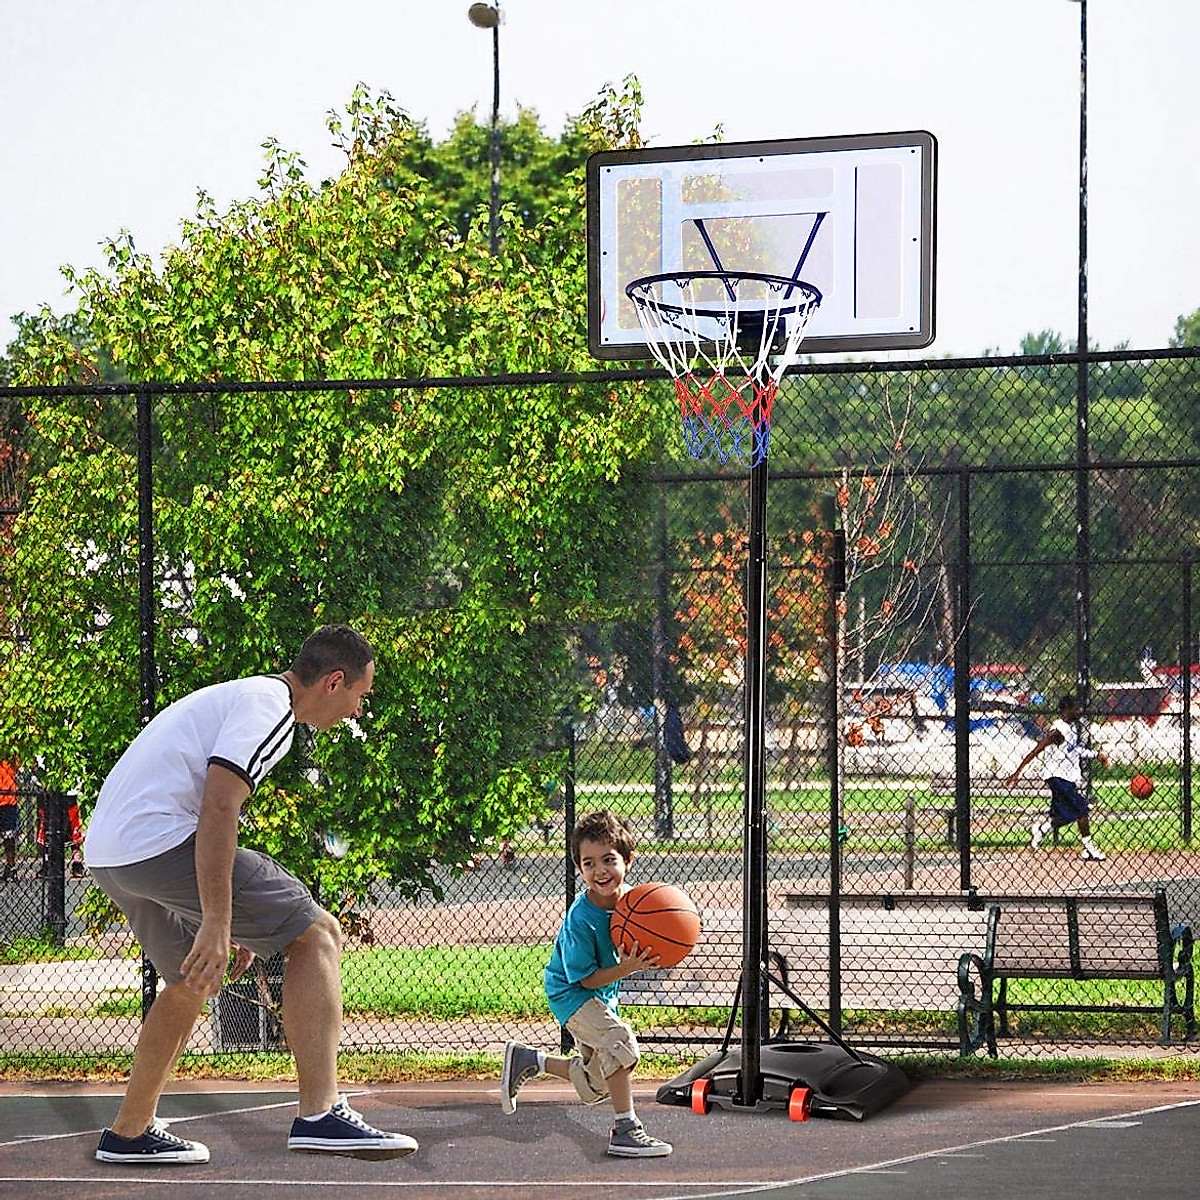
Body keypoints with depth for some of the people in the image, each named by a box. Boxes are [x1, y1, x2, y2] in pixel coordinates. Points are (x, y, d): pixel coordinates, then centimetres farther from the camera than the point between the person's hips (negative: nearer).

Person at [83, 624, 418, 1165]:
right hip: (161, 837, -10)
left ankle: (129, 1134, 34)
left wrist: (223, 928, 32)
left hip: (104, 849, 10)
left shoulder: (241, 697, 26)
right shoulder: (269, 709, -6)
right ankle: (320, 1115, -18)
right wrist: (216, 925, -23)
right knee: (318, 934, -7)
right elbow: (218, 809, -19)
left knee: (190, 983, 28)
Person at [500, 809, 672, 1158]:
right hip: (571, 994, -7)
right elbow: (587, 978, -25)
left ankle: (527, 1060, 32)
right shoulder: (580, 919, -30)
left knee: (596, 1086, 15)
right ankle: (625, 1129, -23)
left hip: (603, 997, 7)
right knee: (620, 1041, -31)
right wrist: (626, 969, -39)